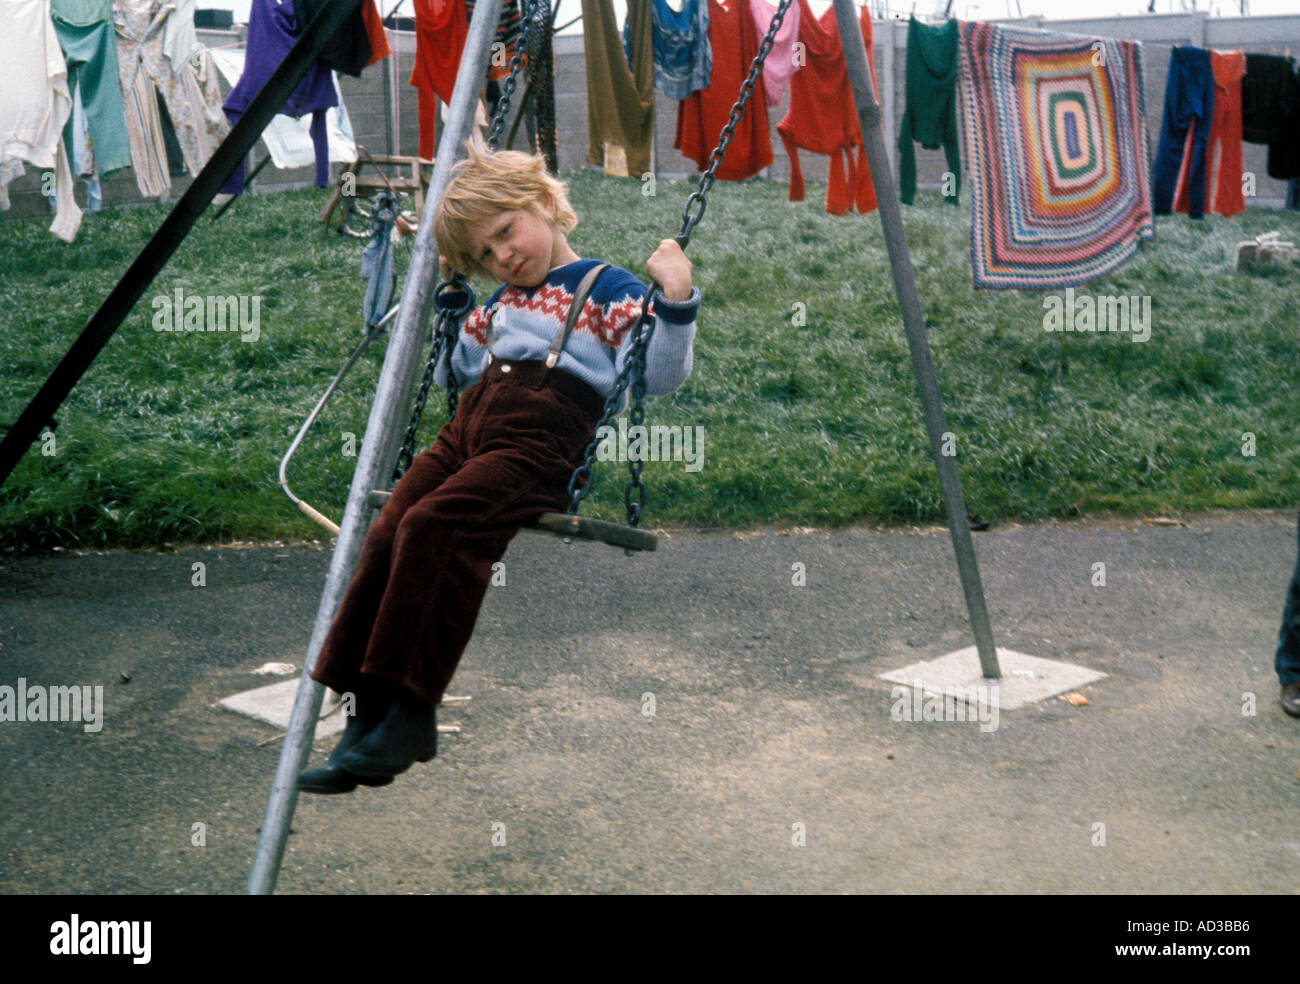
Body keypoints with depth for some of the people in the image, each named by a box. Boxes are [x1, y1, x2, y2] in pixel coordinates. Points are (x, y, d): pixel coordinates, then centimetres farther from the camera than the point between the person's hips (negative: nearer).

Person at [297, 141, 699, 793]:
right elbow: (454, 370, 47)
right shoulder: (498, 305, 32)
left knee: (433, 524, -29)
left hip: (539, 439, -7)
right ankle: (366, 715, -14)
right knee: (386, 532, -16)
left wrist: (675, 300, -14)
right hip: (467, 429, 7)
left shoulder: (611, 289, 11)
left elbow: (657, 375, -2)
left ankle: (410, 712, -27)